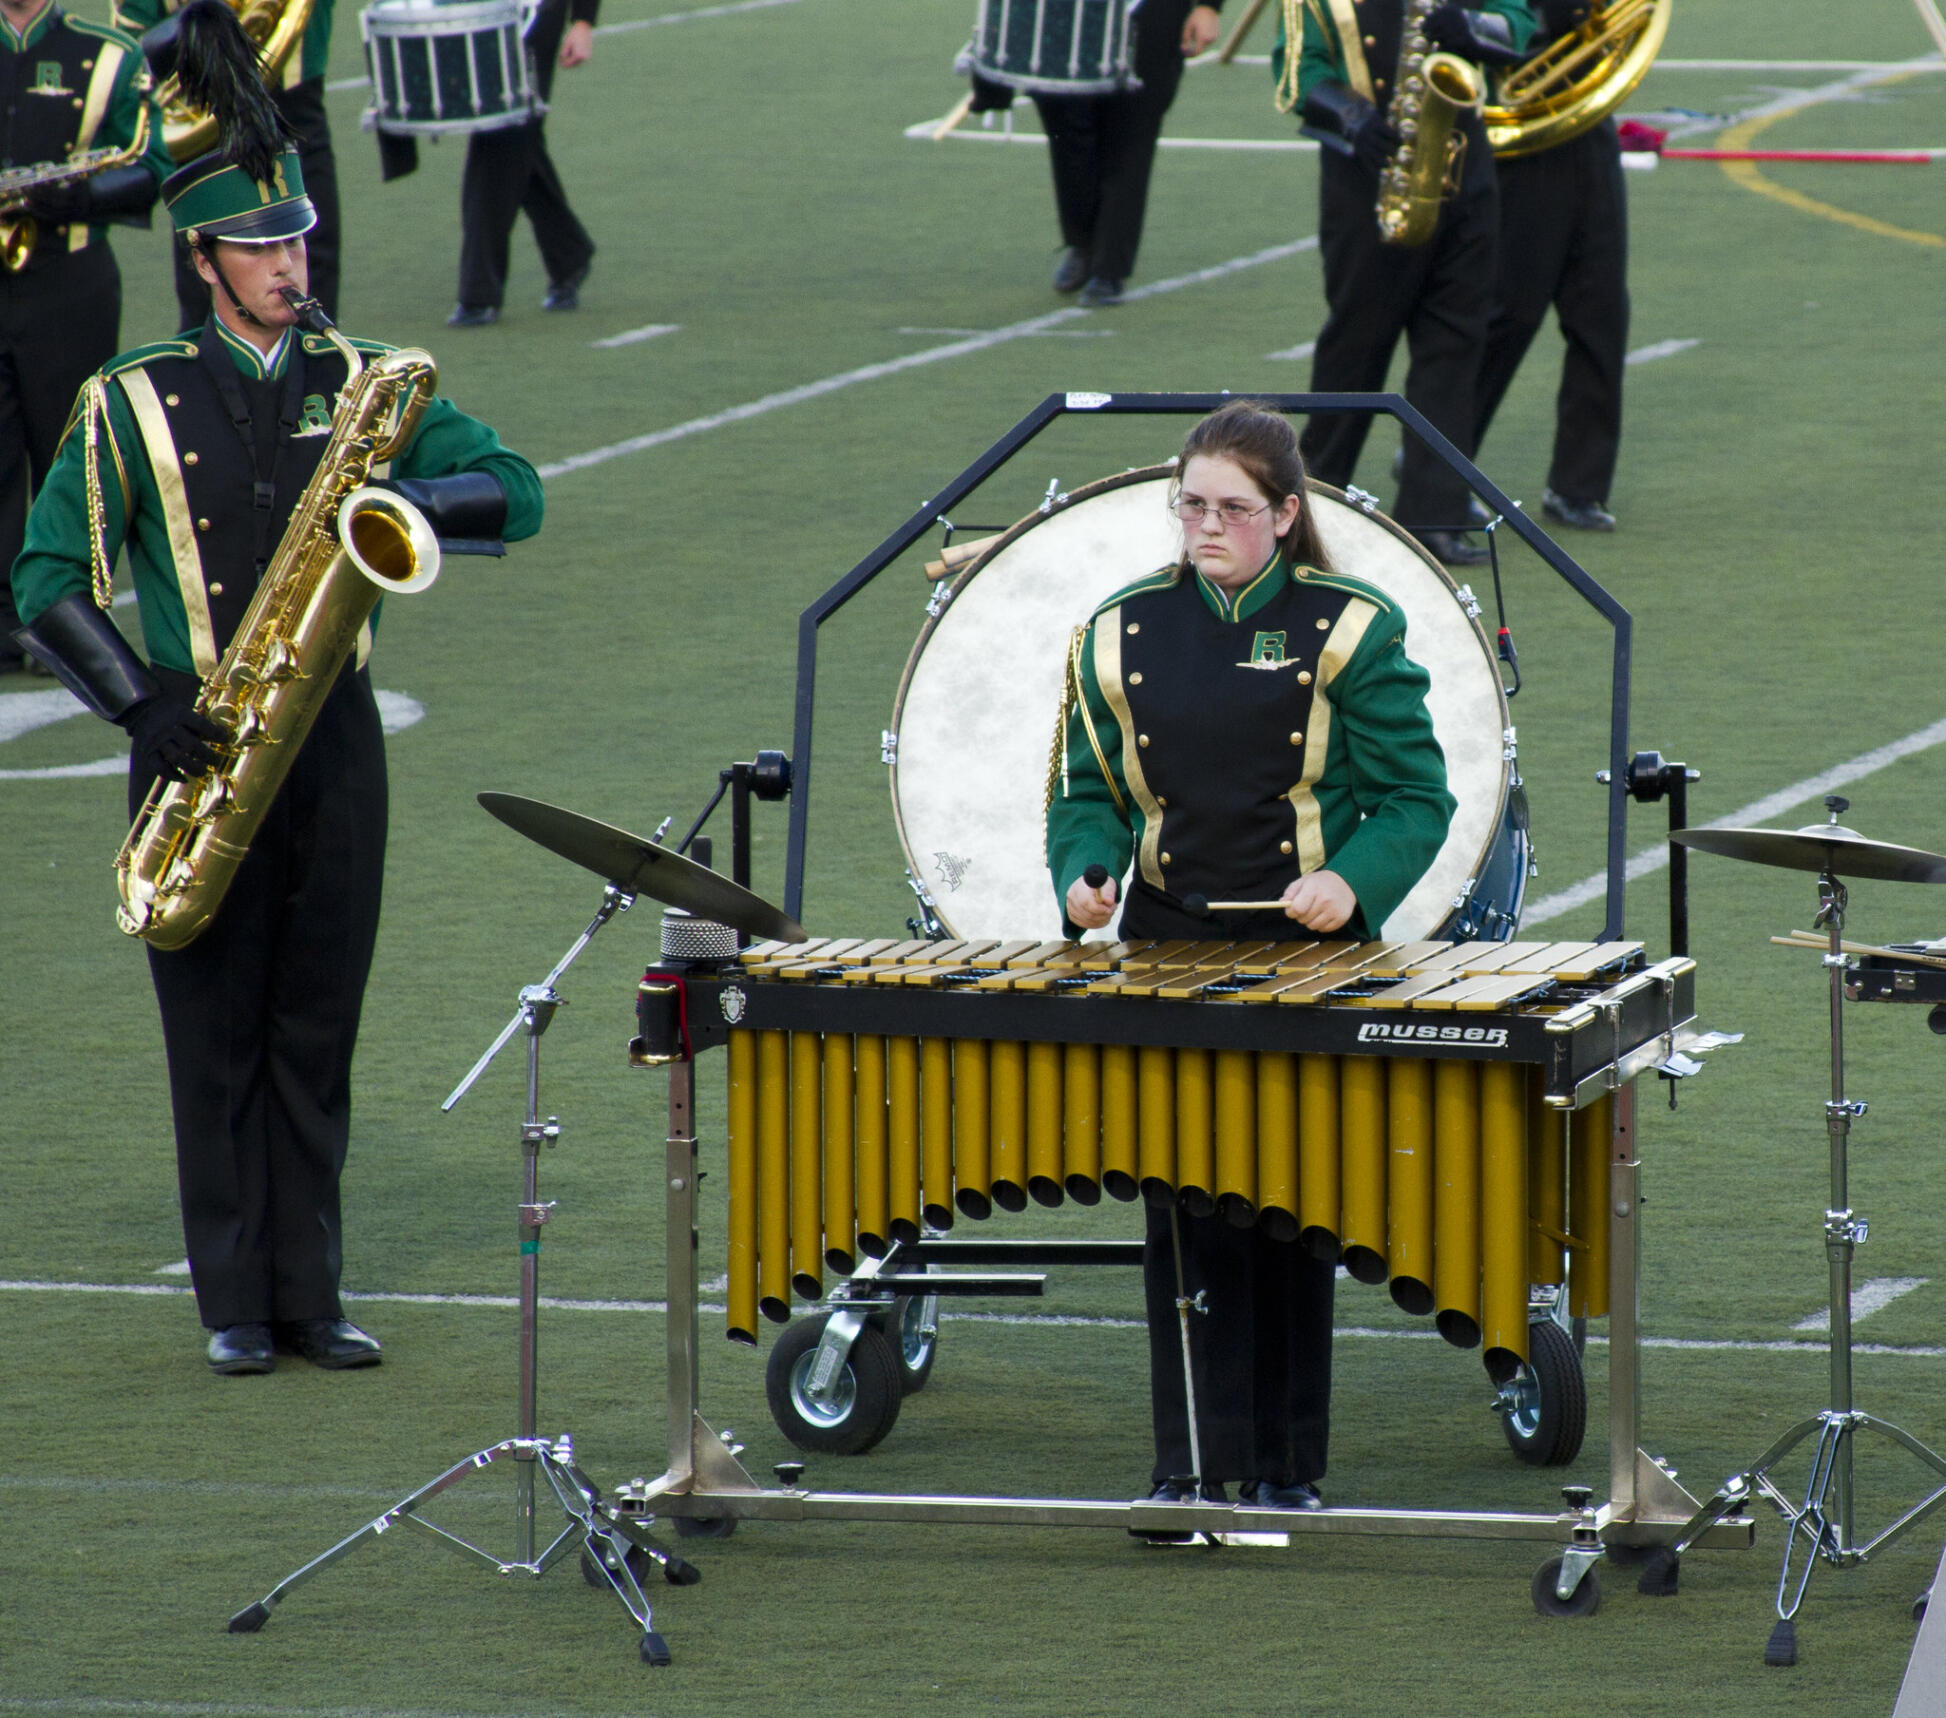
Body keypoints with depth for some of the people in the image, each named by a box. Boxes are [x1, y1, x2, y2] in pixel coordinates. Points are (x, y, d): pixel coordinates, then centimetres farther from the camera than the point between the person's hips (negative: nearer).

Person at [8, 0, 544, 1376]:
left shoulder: (359, 385, 7)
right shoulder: (134, 404, -1)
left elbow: (516, 489, 3)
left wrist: (403, 499, -17)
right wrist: (142, 707, -14)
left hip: (334, 741, 2)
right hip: (201, 749, -2)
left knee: (318, 1032, 6)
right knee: (217, 1036, 1)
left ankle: (312, 1297, 12)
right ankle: (236, 1303, 8)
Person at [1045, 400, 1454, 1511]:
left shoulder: (1350, 631, -1)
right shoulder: (1124, 635, 8)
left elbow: (1416, 796, -1)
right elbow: (1090, 790, 15)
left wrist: (1352, 881, -18)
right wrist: (1085, 874, -6)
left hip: (1306, 957, -2)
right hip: (1167, 951, 2)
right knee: (1184, 1211, 1)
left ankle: (1288, 1465, 12)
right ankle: (1193, 1463, 7)